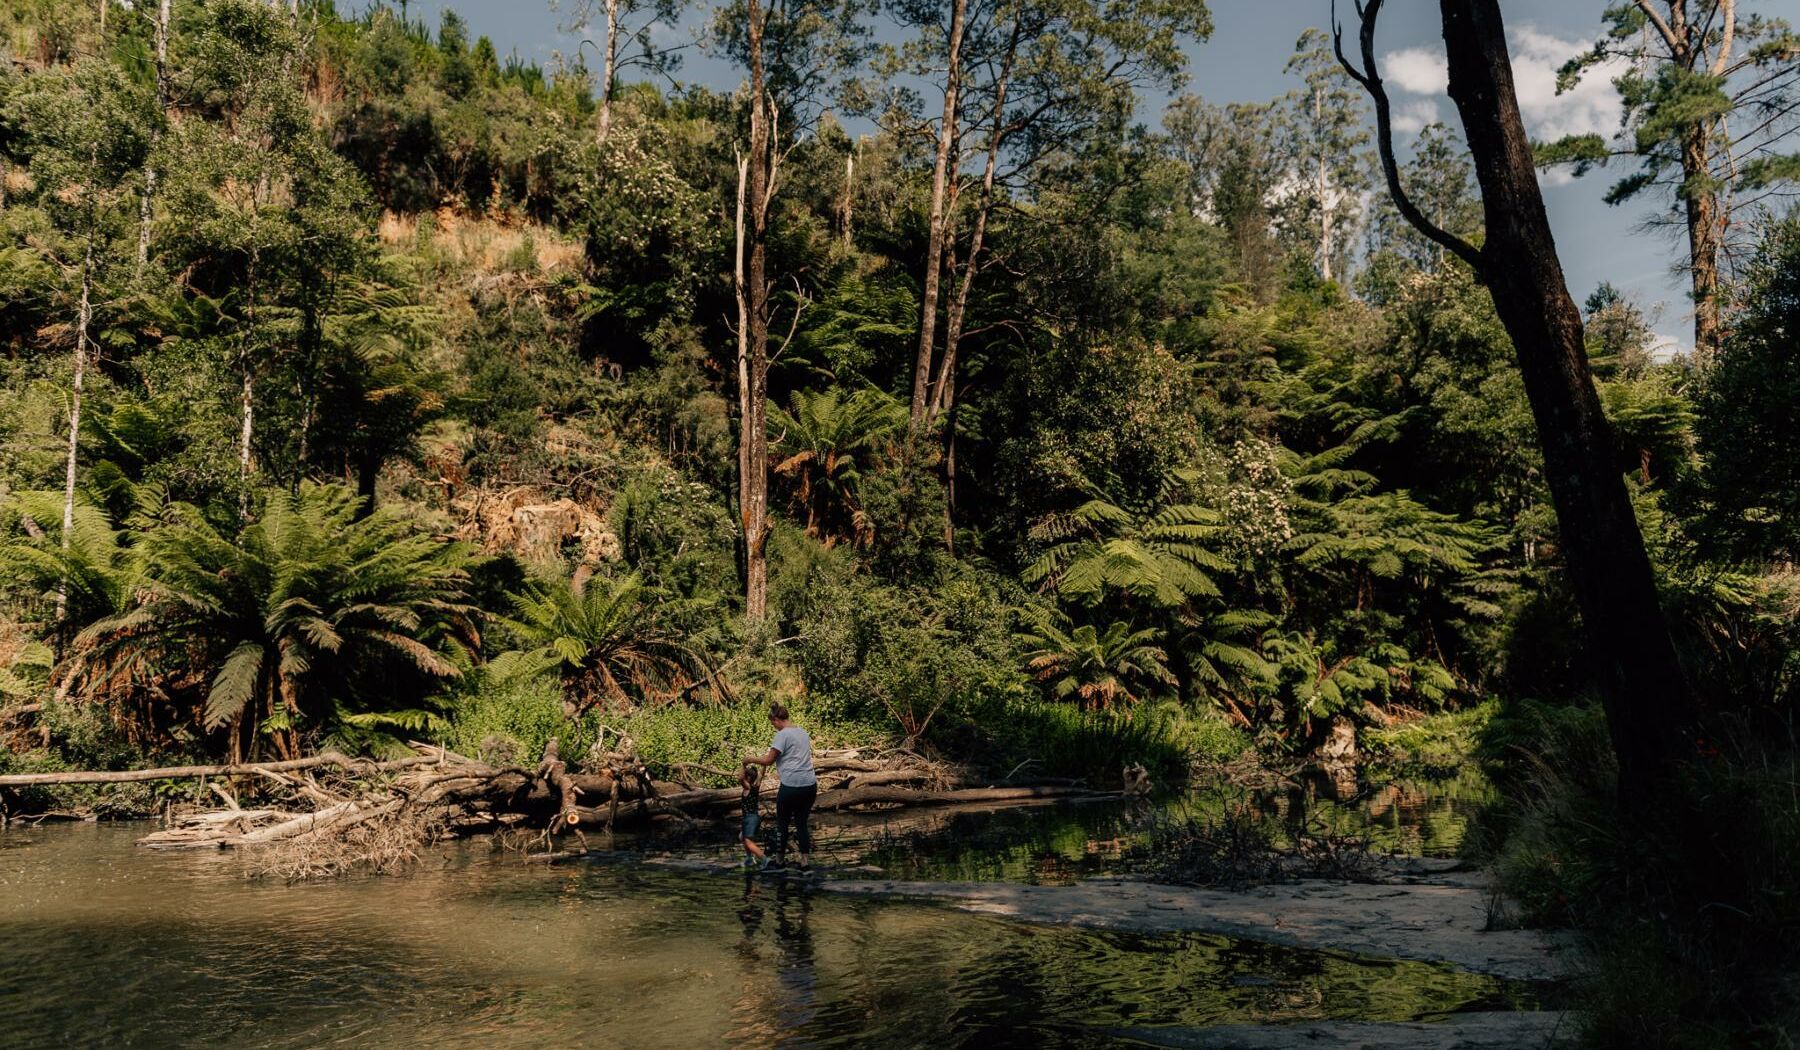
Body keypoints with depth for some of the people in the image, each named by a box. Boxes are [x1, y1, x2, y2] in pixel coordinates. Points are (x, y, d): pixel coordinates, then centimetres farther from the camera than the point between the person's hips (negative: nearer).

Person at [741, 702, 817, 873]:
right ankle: (806, 863, 7)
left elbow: (769, 760, -9)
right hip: (810, 785, 7)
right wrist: (771, 754, 33)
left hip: (791, 786, -7)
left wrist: (750, 759, 6)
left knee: (782, 823, 12)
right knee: (802, 823, 13)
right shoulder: (802, 732, 14)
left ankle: (780, 861, 25)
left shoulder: (782, 734, -9)